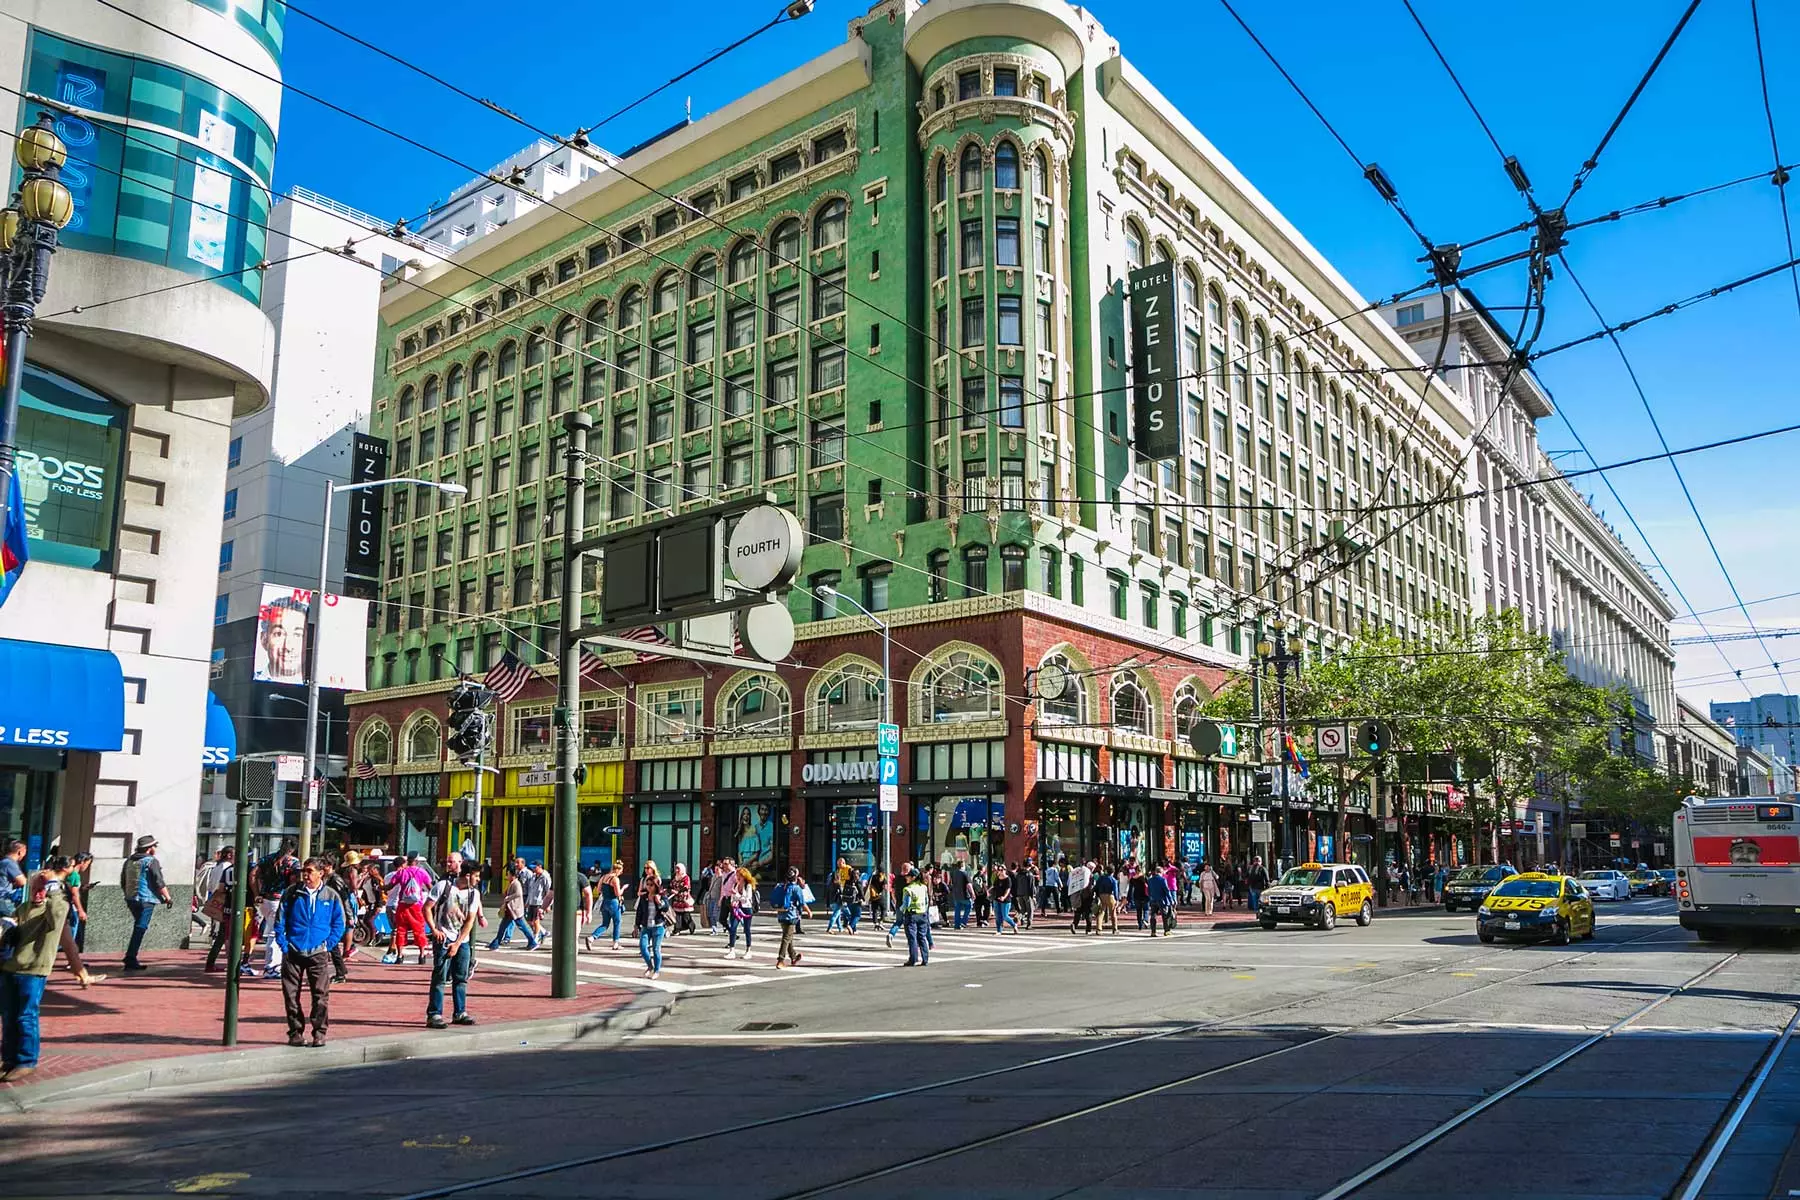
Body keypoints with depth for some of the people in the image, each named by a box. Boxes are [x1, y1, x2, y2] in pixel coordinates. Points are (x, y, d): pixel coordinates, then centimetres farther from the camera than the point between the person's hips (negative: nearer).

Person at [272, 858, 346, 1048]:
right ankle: (295, 1032, 16)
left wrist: (328, 944, 0)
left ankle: (319, 1032, 2)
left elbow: (340, 923, 8)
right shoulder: (292, 893, 3)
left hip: (318, 954, -1)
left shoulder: (331, 896, 2)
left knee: (321, 995, -5)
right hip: (293, 953, 1)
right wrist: (284, 944, 0)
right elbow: (279, 920, 6)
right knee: (291, 995, 5)